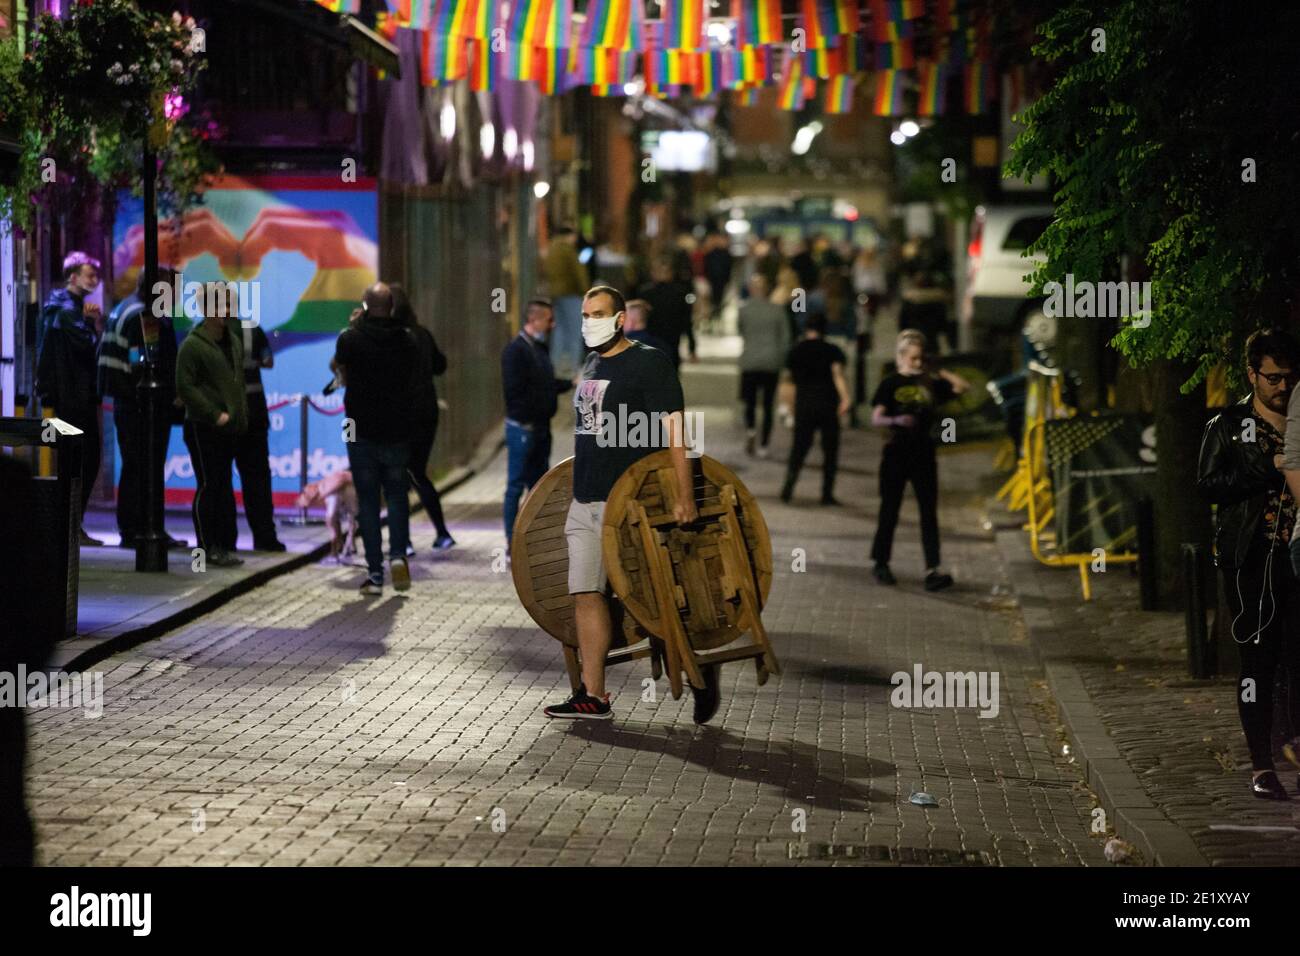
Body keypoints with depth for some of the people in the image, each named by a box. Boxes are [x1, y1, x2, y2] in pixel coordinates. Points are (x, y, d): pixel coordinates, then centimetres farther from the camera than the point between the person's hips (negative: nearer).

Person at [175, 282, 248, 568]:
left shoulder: (234, 341, 14)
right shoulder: (192, 346, -11)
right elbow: (185, 387, -16)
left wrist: (241, 416, 11)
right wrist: (215, 414, -17)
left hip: (229, 428, 8)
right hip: (202, 428, -8)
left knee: (224, 486, 10)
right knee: (208, 486, -5)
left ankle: (223, 546, 15)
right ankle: (209, 548, 0)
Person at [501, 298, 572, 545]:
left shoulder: (540, 348, 14)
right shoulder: (516, 349, -14)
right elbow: (514, 390, -20)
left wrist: (571, 383, 8)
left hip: (540, 428, 9)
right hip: (522, 428, -9)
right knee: (517, 485, -3)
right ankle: (512, 542, 1)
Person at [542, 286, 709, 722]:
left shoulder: (649, 363, -8)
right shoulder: (591, 364, 16)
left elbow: (673, 431, -15)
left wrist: (685, 495, -23)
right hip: (585, 502, 8)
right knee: (586, 593, 3)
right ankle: (593, 696, 5)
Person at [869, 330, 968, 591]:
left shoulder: (930, 383, 7)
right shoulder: (890, 384, -2)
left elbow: (963, 386, 5)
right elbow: (876, 418, -12)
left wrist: (939, 373, 3)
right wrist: (896, 420, -31)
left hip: (924, 454, 3)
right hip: (896, 453, -3)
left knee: (929, 513, -5)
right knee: (890, 511, 5)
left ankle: (932, 570, -10)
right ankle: (881, 564, 19)